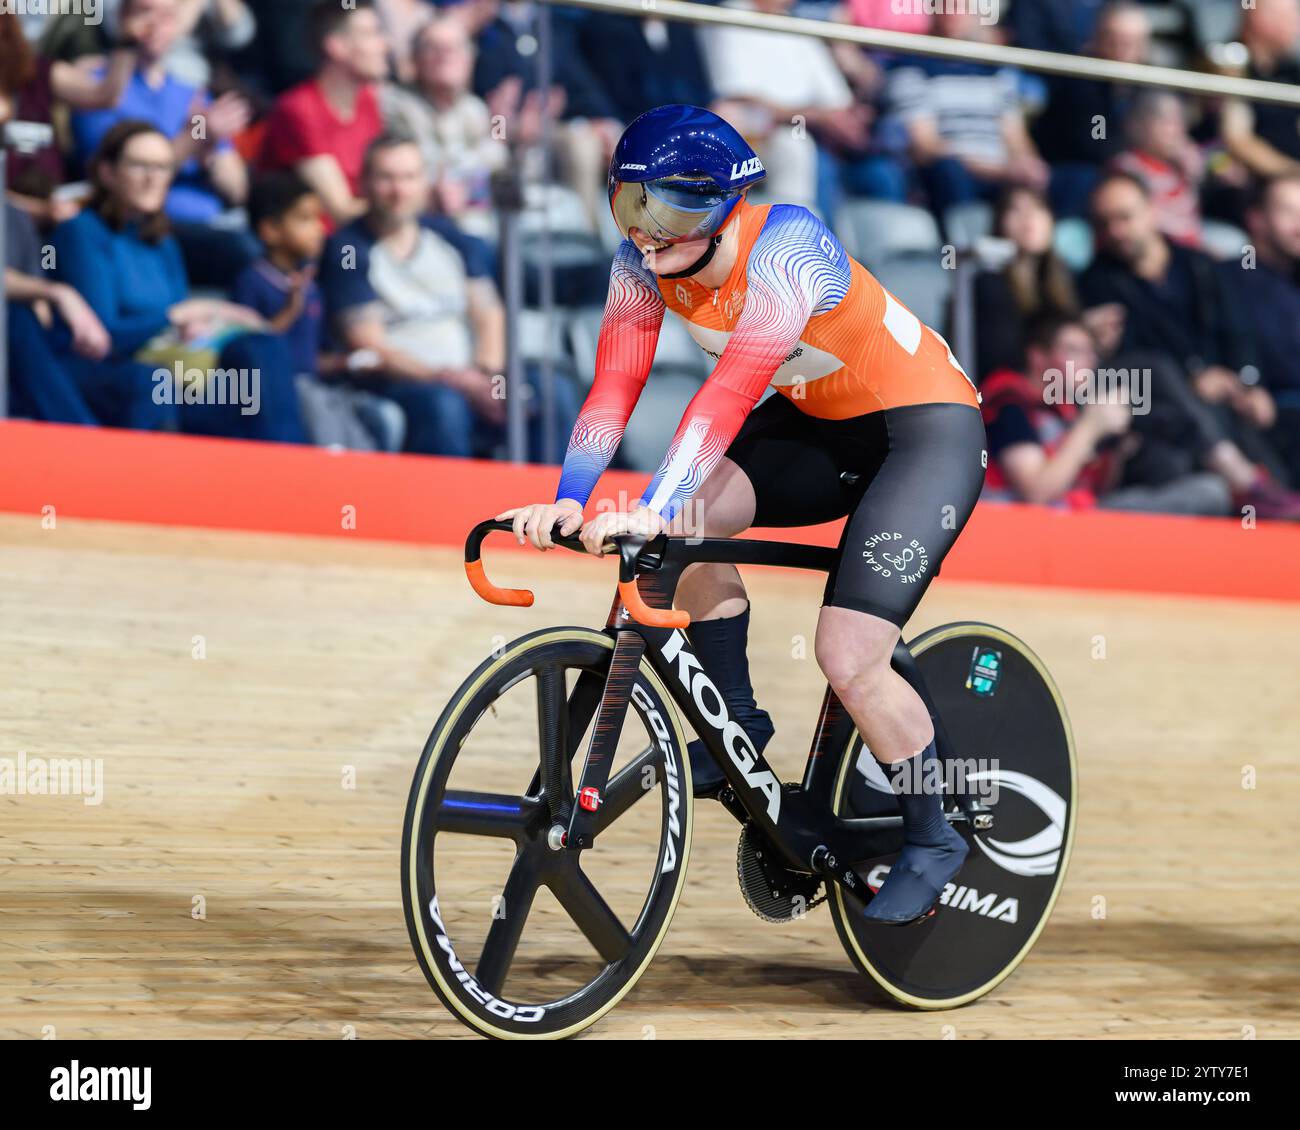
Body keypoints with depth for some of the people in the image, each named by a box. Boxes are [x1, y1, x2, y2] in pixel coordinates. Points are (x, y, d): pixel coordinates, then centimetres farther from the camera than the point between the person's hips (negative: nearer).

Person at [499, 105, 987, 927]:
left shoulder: (789, 247, -32)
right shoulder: (645, 262, -11)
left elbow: (732, 391, -41)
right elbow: (615, 387, -16)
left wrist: (653, 512, -50)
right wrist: (569, 502, -31)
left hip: (926, 429, -7)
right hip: (817, 423, 7)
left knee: (850, 659, -16)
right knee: (690, 518, -20)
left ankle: (933, 839, 7)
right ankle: (738, 724, 0)